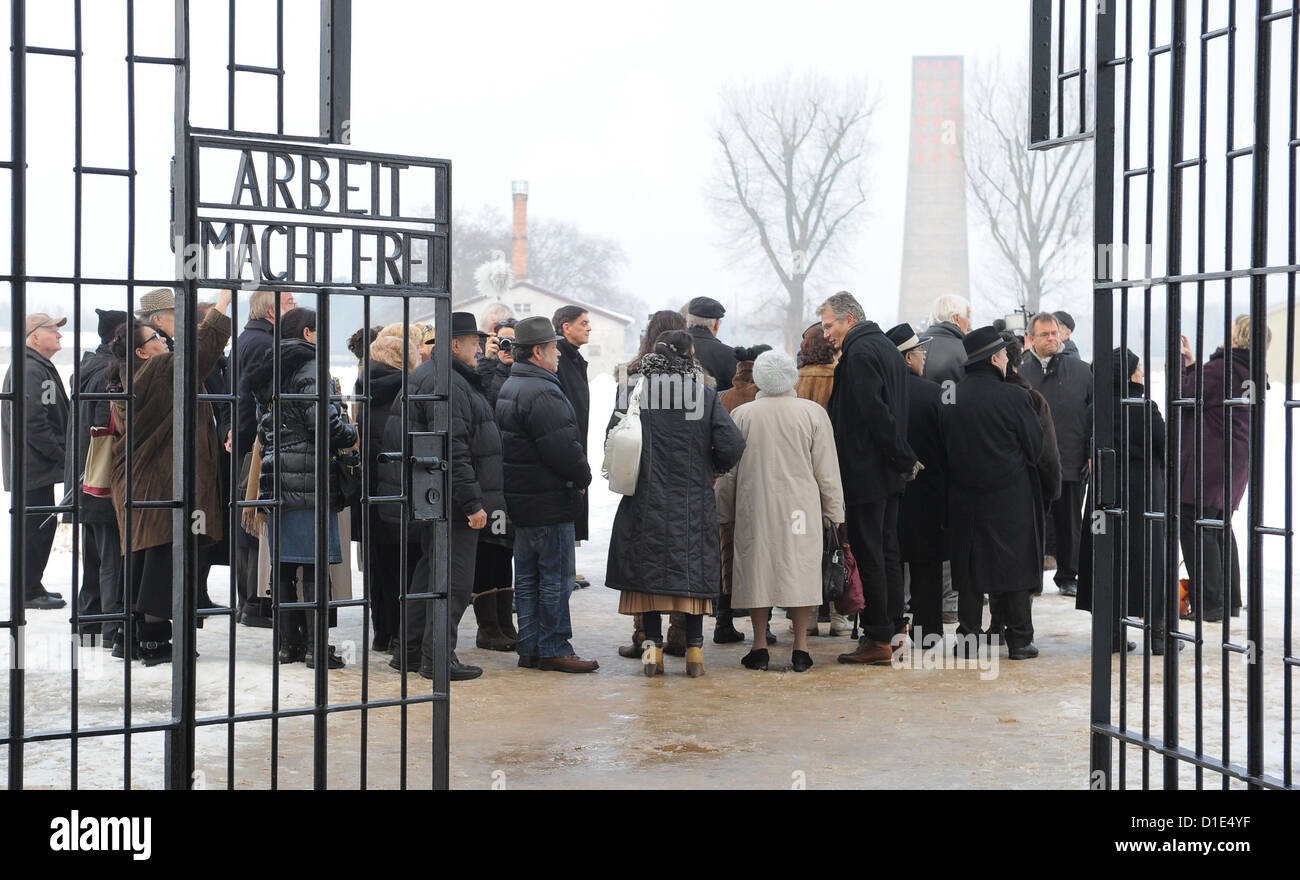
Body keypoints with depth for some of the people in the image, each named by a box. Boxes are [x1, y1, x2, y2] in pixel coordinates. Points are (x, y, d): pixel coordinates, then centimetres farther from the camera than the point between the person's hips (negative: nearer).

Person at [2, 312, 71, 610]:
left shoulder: (41, 368, 18)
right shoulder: (30, 371, -17)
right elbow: (32, 423, -23)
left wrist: (61, 451, 13)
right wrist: (61, 454, -18)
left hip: (37, 465, 11)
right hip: (33, 466, -11)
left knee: (43, 524, 15)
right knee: (36, 526, -4)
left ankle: (31, 586, 24)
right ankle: (29, 592, 4)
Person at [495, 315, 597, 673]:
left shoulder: (508, 388, 14)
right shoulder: (542, 393, -20)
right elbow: (563, 448, -23)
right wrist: (583, 477, -6)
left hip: (520, 501, 10)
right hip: (550, 503, -10)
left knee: (527, 577, 13)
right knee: (555, 577, -2)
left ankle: (529, 649, 19)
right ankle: (554, 649, 4)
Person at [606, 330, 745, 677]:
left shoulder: (633, 390, -1)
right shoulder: (705, 394, -3)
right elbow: (732, 445, -10)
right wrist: (712, 469, 9)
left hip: (645, 497, 1)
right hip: (693, 502, 0)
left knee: (648, 571, 9)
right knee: (694, 571, 8)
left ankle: (653, 645, 8)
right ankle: (694, 649, 9)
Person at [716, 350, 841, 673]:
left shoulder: (741, 414, -2)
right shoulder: (813, 413, -3)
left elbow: (729, 471, 4)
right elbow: (827, 470, 1)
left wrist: (724, 512, 15)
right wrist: (833, 511, 10)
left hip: (754, 508, 0)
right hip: (801, 507, 0)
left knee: (757, 570, 7)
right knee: (800, 569, 5)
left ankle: (759, 646, 10)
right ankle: (800, 647, 7)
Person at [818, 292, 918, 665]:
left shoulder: (859, 353, -14)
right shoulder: (886, 347, 16)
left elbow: (876, 412, -21)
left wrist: (905, 458, -15)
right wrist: (904, 460, 15)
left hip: (866, 472, -10)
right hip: (889, 472, 10)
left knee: (869, 554, -4)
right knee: (887, 551, 14)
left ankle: (877, 639, -1)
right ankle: (893, 628, 19)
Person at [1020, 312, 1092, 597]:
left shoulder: (1081, 371, 5)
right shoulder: (1020, 373, 2)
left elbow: (1095, 412, 6)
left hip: (1071, 463, 1)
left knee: (1069, 523, 10)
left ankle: (1067, 577, 23)